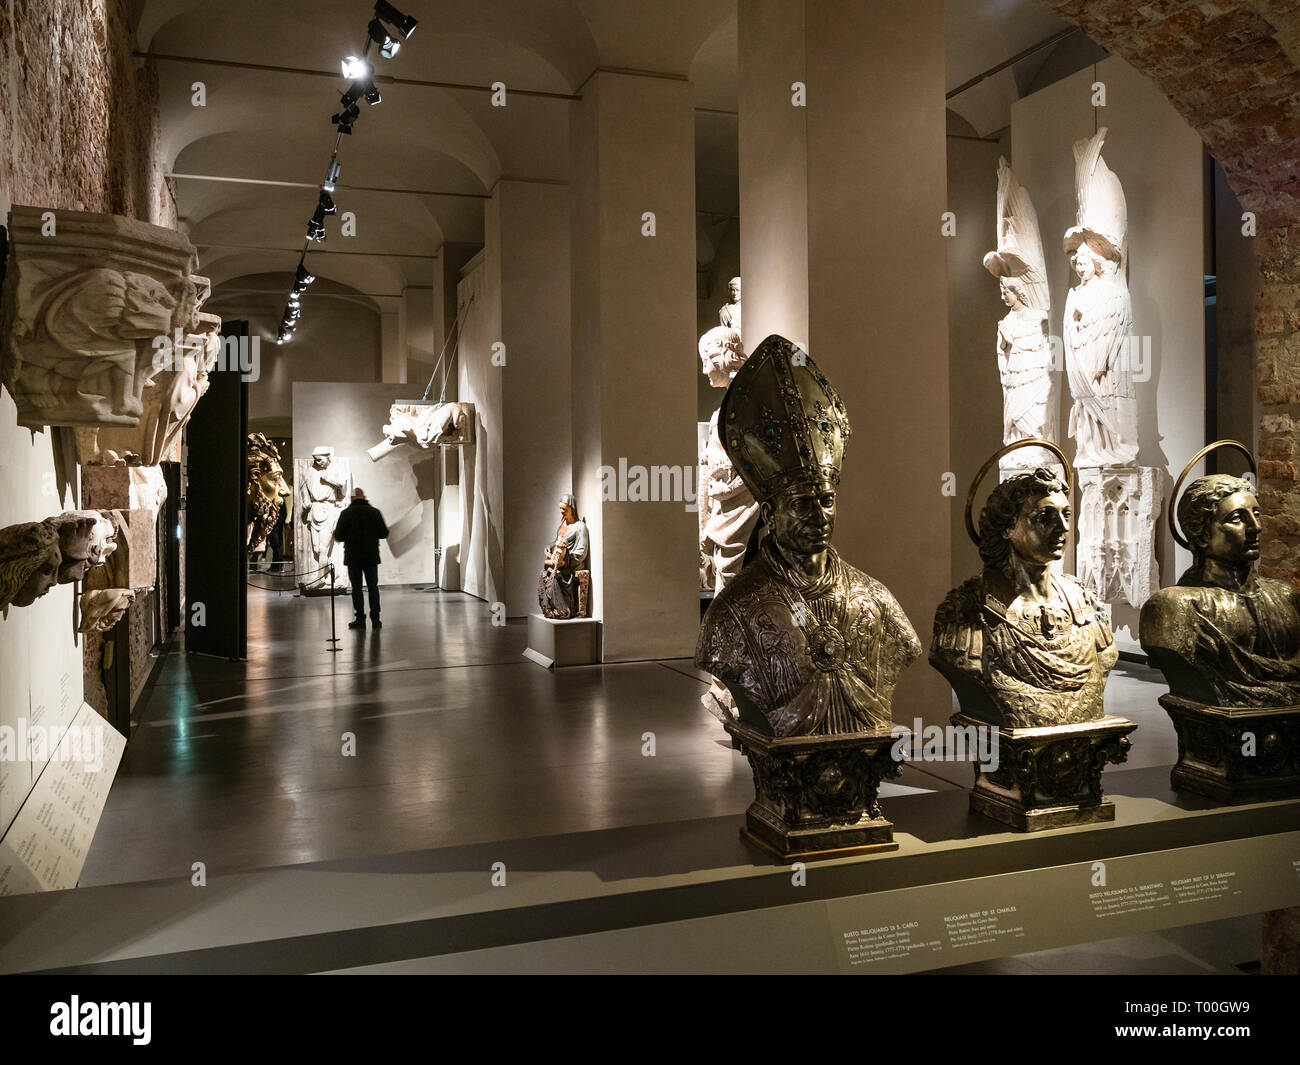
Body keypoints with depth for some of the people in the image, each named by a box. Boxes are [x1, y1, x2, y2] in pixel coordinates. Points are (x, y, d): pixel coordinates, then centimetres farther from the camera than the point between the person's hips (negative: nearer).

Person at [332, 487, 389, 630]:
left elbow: (338, 536, -7)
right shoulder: (375, 512, -1)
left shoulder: (346, 513, -7)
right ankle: (375, 619, 5)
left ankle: (360, 619, 4)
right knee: (373, 587, 8)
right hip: (371, 557, 2)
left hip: (353, 558, -2)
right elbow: (384, 533, 0)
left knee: (356, 588, 4)